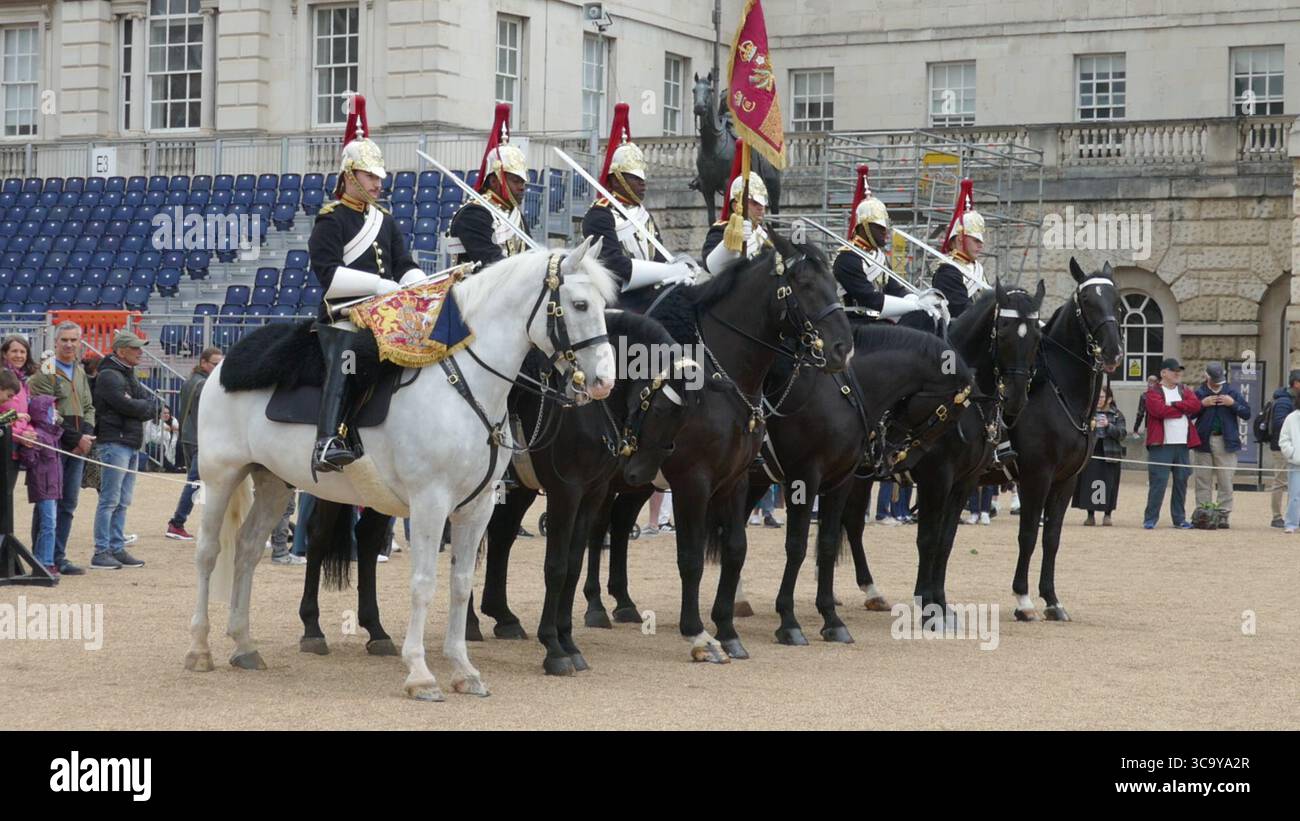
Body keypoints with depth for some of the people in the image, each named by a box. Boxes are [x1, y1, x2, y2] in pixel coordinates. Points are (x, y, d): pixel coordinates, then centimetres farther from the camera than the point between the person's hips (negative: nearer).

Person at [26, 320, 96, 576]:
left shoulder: (80, 372, 18)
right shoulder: (45, 372, -7)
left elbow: (88, 408, 20)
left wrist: (87, 434, 0)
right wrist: (77, 438, -12)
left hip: (78, 448, 7)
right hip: (54, 447, -7)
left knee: (69, 504, 8)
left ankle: (58, 557, 14)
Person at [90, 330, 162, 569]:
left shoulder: (129, 375, 20)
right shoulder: (109, 376, -10)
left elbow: (152, 402, 16)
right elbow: (129, 406, -18)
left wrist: (153, 405, -6)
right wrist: (151, 407, -2)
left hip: (130, 444, 10)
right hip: (113, 443, -10)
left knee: (122, 502, 11)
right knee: (110, 500, -9)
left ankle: (117, 548, 16)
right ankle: (101, 552, -7)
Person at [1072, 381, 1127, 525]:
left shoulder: (1117, 415, 5)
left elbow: (1122, 434, -5)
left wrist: (1108, 425, -19)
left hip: (1110, 454, -1)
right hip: (1091, 453, 1)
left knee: (1109, 484, -1)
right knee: (1089, 483, -1)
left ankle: (1107, 514, 9)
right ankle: (1090, 515, 7)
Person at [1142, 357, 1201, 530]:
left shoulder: (1185, 391, 17)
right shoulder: (1154, 392, 0)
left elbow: (1196, 405, -2)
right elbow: (1159, 410, -18)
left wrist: (1174, 405, -11)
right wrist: (1183, 410, -6)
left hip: (1182, 445, 5)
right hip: (1161, 445, -5)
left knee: (1181, 482, 8)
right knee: (1158, 482, -8)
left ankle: (1179, 518, 15)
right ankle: (1150, 518, -3)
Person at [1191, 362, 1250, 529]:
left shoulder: (1232, 392, 6)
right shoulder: (1199, 393, 4)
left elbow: (1247, 414, 4)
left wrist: (1233, 404, -10)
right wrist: (1202, 404, -12)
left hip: (1226, 442, 0)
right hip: (1203, 442, 0)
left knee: (1225, 481, 0)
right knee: (1203, 481, 3)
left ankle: (1223, 514, 3)